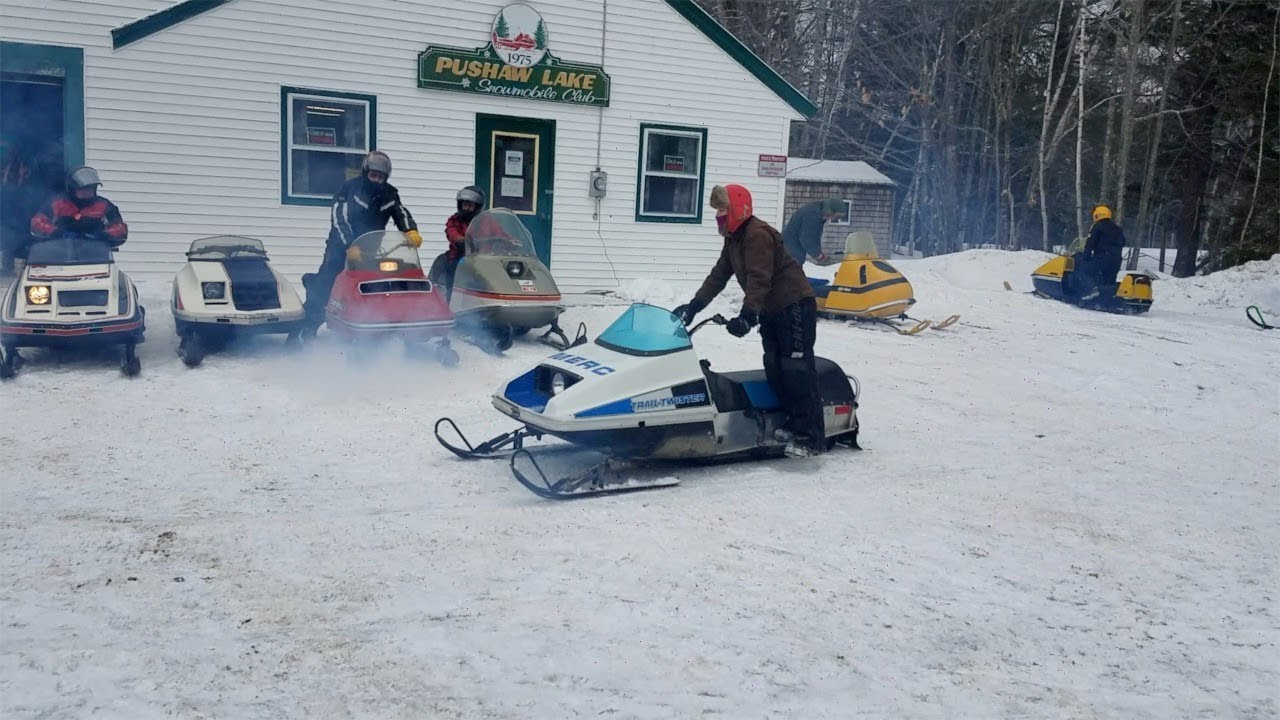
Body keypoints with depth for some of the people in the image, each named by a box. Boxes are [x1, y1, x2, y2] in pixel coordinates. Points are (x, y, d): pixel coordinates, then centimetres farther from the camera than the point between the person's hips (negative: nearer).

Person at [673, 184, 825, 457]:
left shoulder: (757, 234, -19)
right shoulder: (733, 239, 13)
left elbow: (759, 279, -29)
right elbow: (718, 275, 12)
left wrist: (747, 315, -37)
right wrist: (694, 306, 4)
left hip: (795, 305, -10)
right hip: (770, 311, 11)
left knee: (797, 369, -12)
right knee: (774, 369, 8)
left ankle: (812, 436, -11)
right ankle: (796, 422, 14)